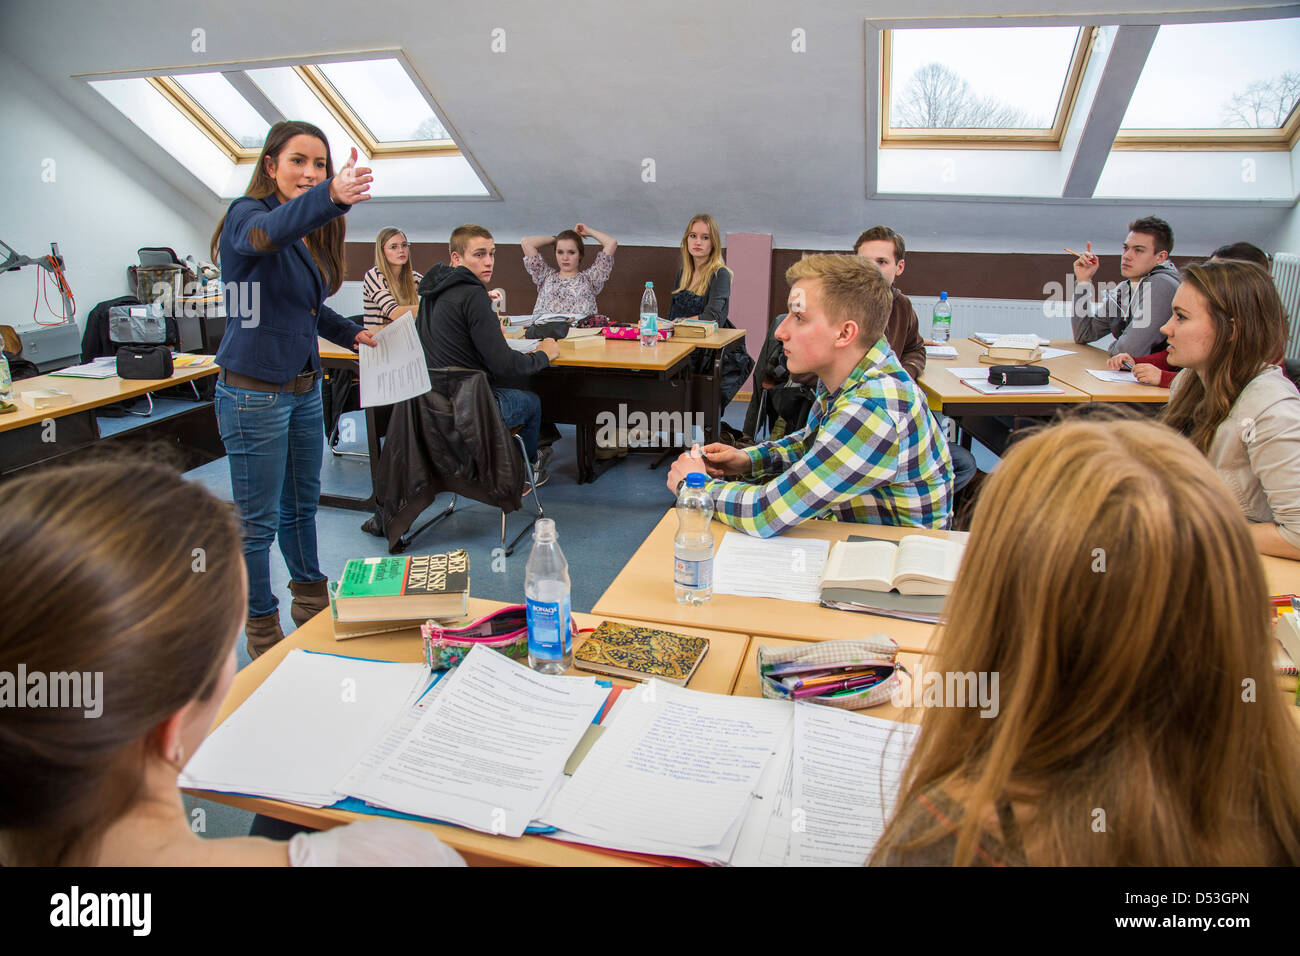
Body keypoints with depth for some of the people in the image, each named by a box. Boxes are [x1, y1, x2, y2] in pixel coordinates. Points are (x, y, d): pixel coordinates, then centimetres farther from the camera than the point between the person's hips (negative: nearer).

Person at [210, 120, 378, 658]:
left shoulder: (312, 233, 10)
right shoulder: (247, 215, -14)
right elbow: (269, 233, -41)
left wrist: (352, 334, 10)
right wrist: (331, 197, -59)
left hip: (303, 387, 8)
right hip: (255, 392, -8)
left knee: (302, 504, 22)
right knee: (258, 522, 4)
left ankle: (312, 605, 40)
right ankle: (263, 635, 19)